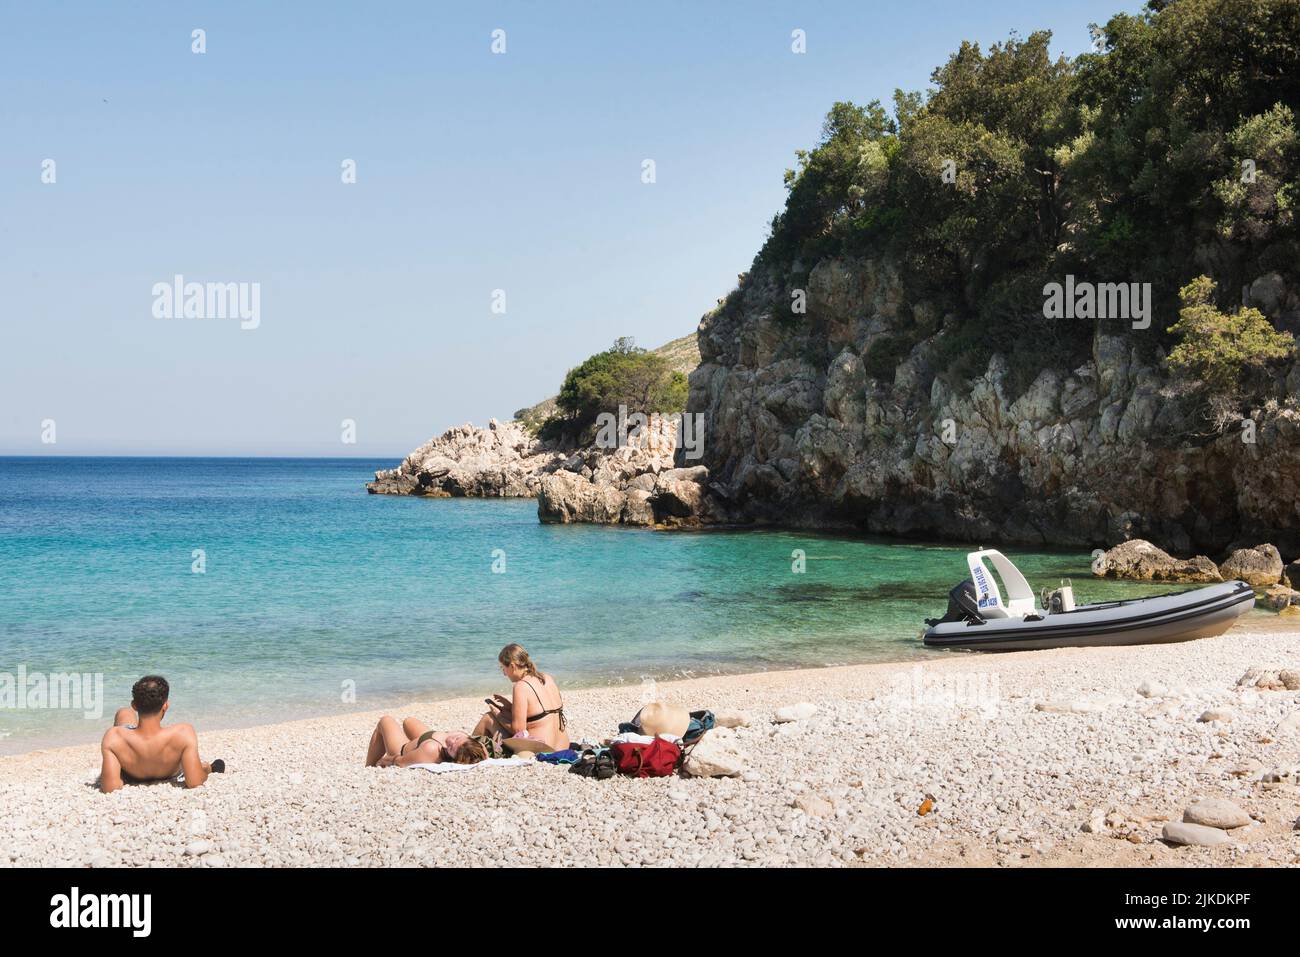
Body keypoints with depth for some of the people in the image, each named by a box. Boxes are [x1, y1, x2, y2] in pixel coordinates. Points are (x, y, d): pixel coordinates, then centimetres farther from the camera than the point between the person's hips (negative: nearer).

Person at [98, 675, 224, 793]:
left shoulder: (113, 738, -42)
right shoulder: (184, 733, -43)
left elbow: (109, 788, -40)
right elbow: (194, 783, -39)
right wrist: (205, 770, -15)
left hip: (130, 778, 1)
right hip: (170, 777, -1)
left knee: (123, 713, 27)